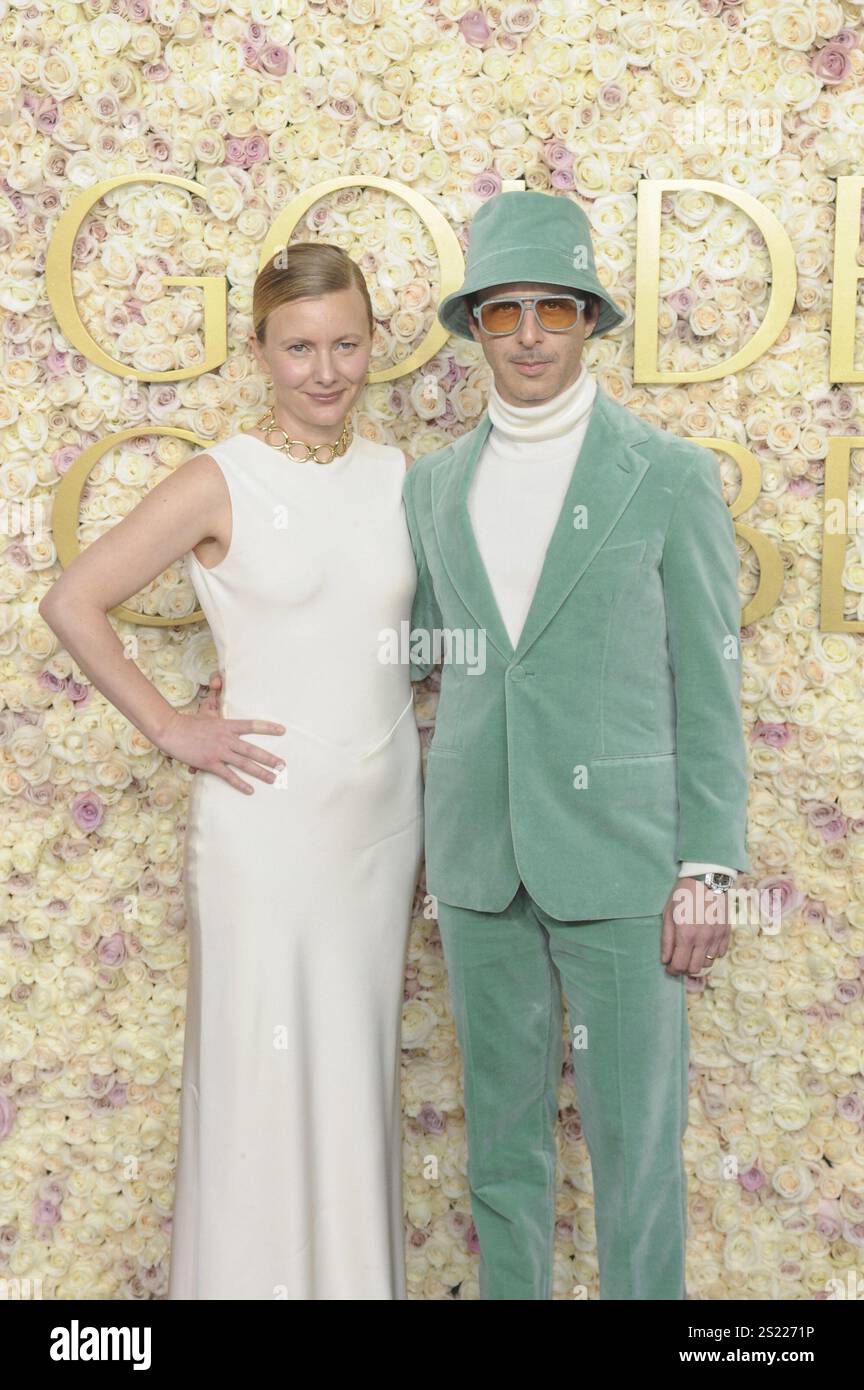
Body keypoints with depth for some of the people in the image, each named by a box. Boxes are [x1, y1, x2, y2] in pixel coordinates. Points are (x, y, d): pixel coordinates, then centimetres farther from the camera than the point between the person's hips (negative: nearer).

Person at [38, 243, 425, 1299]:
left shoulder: (397, 475, 5)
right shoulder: (220, 481, -9)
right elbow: (71, 604, -7)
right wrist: (170, 729, -9)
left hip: (386, 813, 5)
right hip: (268, 815, -4)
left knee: (359, 1063, 15)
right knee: (263, 1070, 5)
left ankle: (358, 1272, 34)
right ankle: (258, 1274, 26)